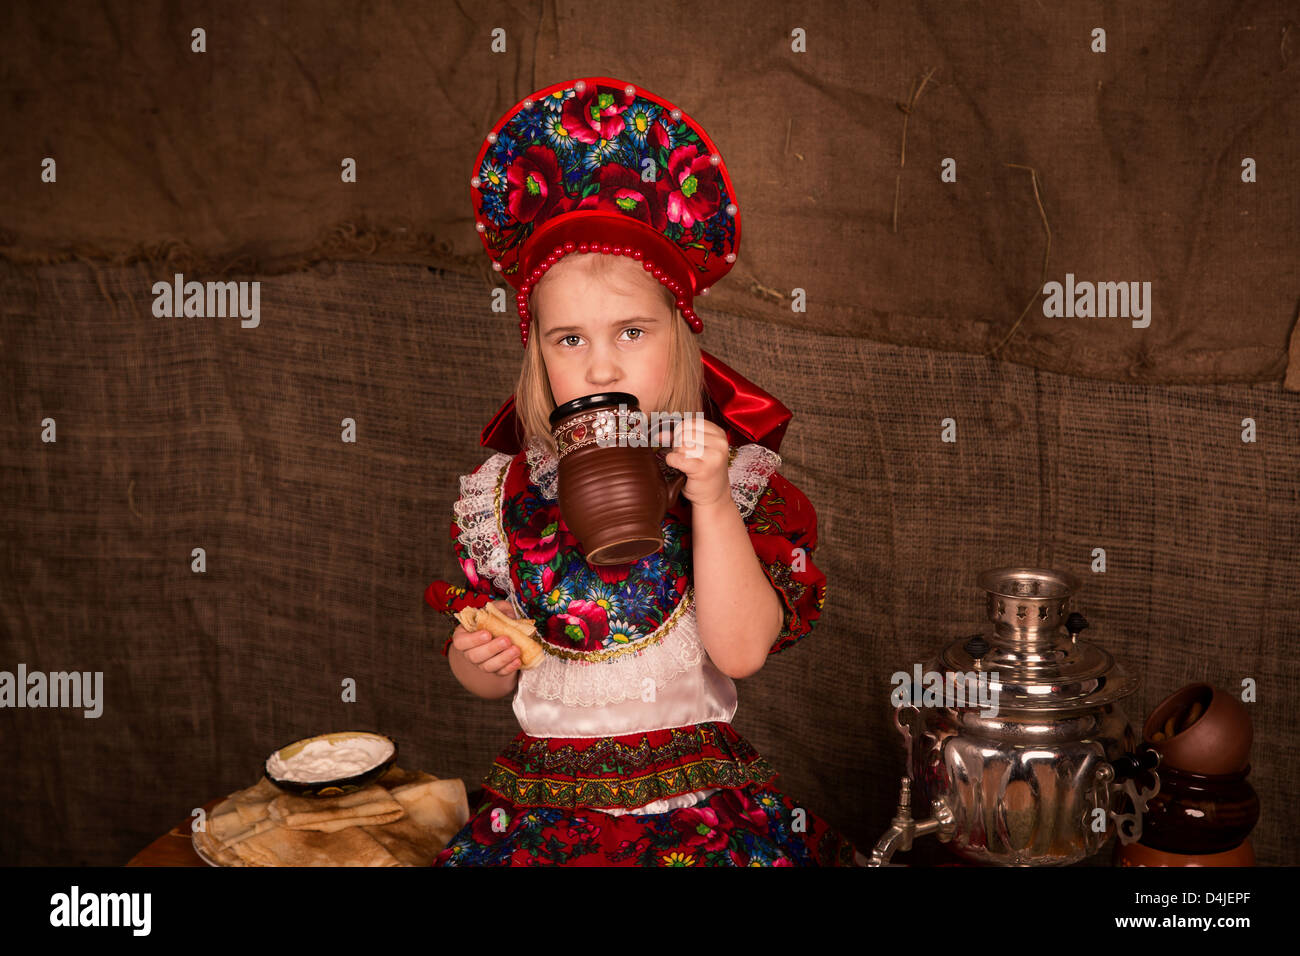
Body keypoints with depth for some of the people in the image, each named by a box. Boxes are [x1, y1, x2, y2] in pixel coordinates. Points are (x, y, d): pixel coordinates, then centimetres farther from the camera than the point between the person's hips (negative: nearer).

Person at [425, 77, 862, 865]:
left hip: (702, 800, -1)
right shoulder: (500, 498, 2)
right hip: (545, 796, 2)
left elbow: (741, 651, -14)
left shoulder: (743, 481, -2)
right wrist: (477, 661, -9)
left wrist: (712, 502, -20)